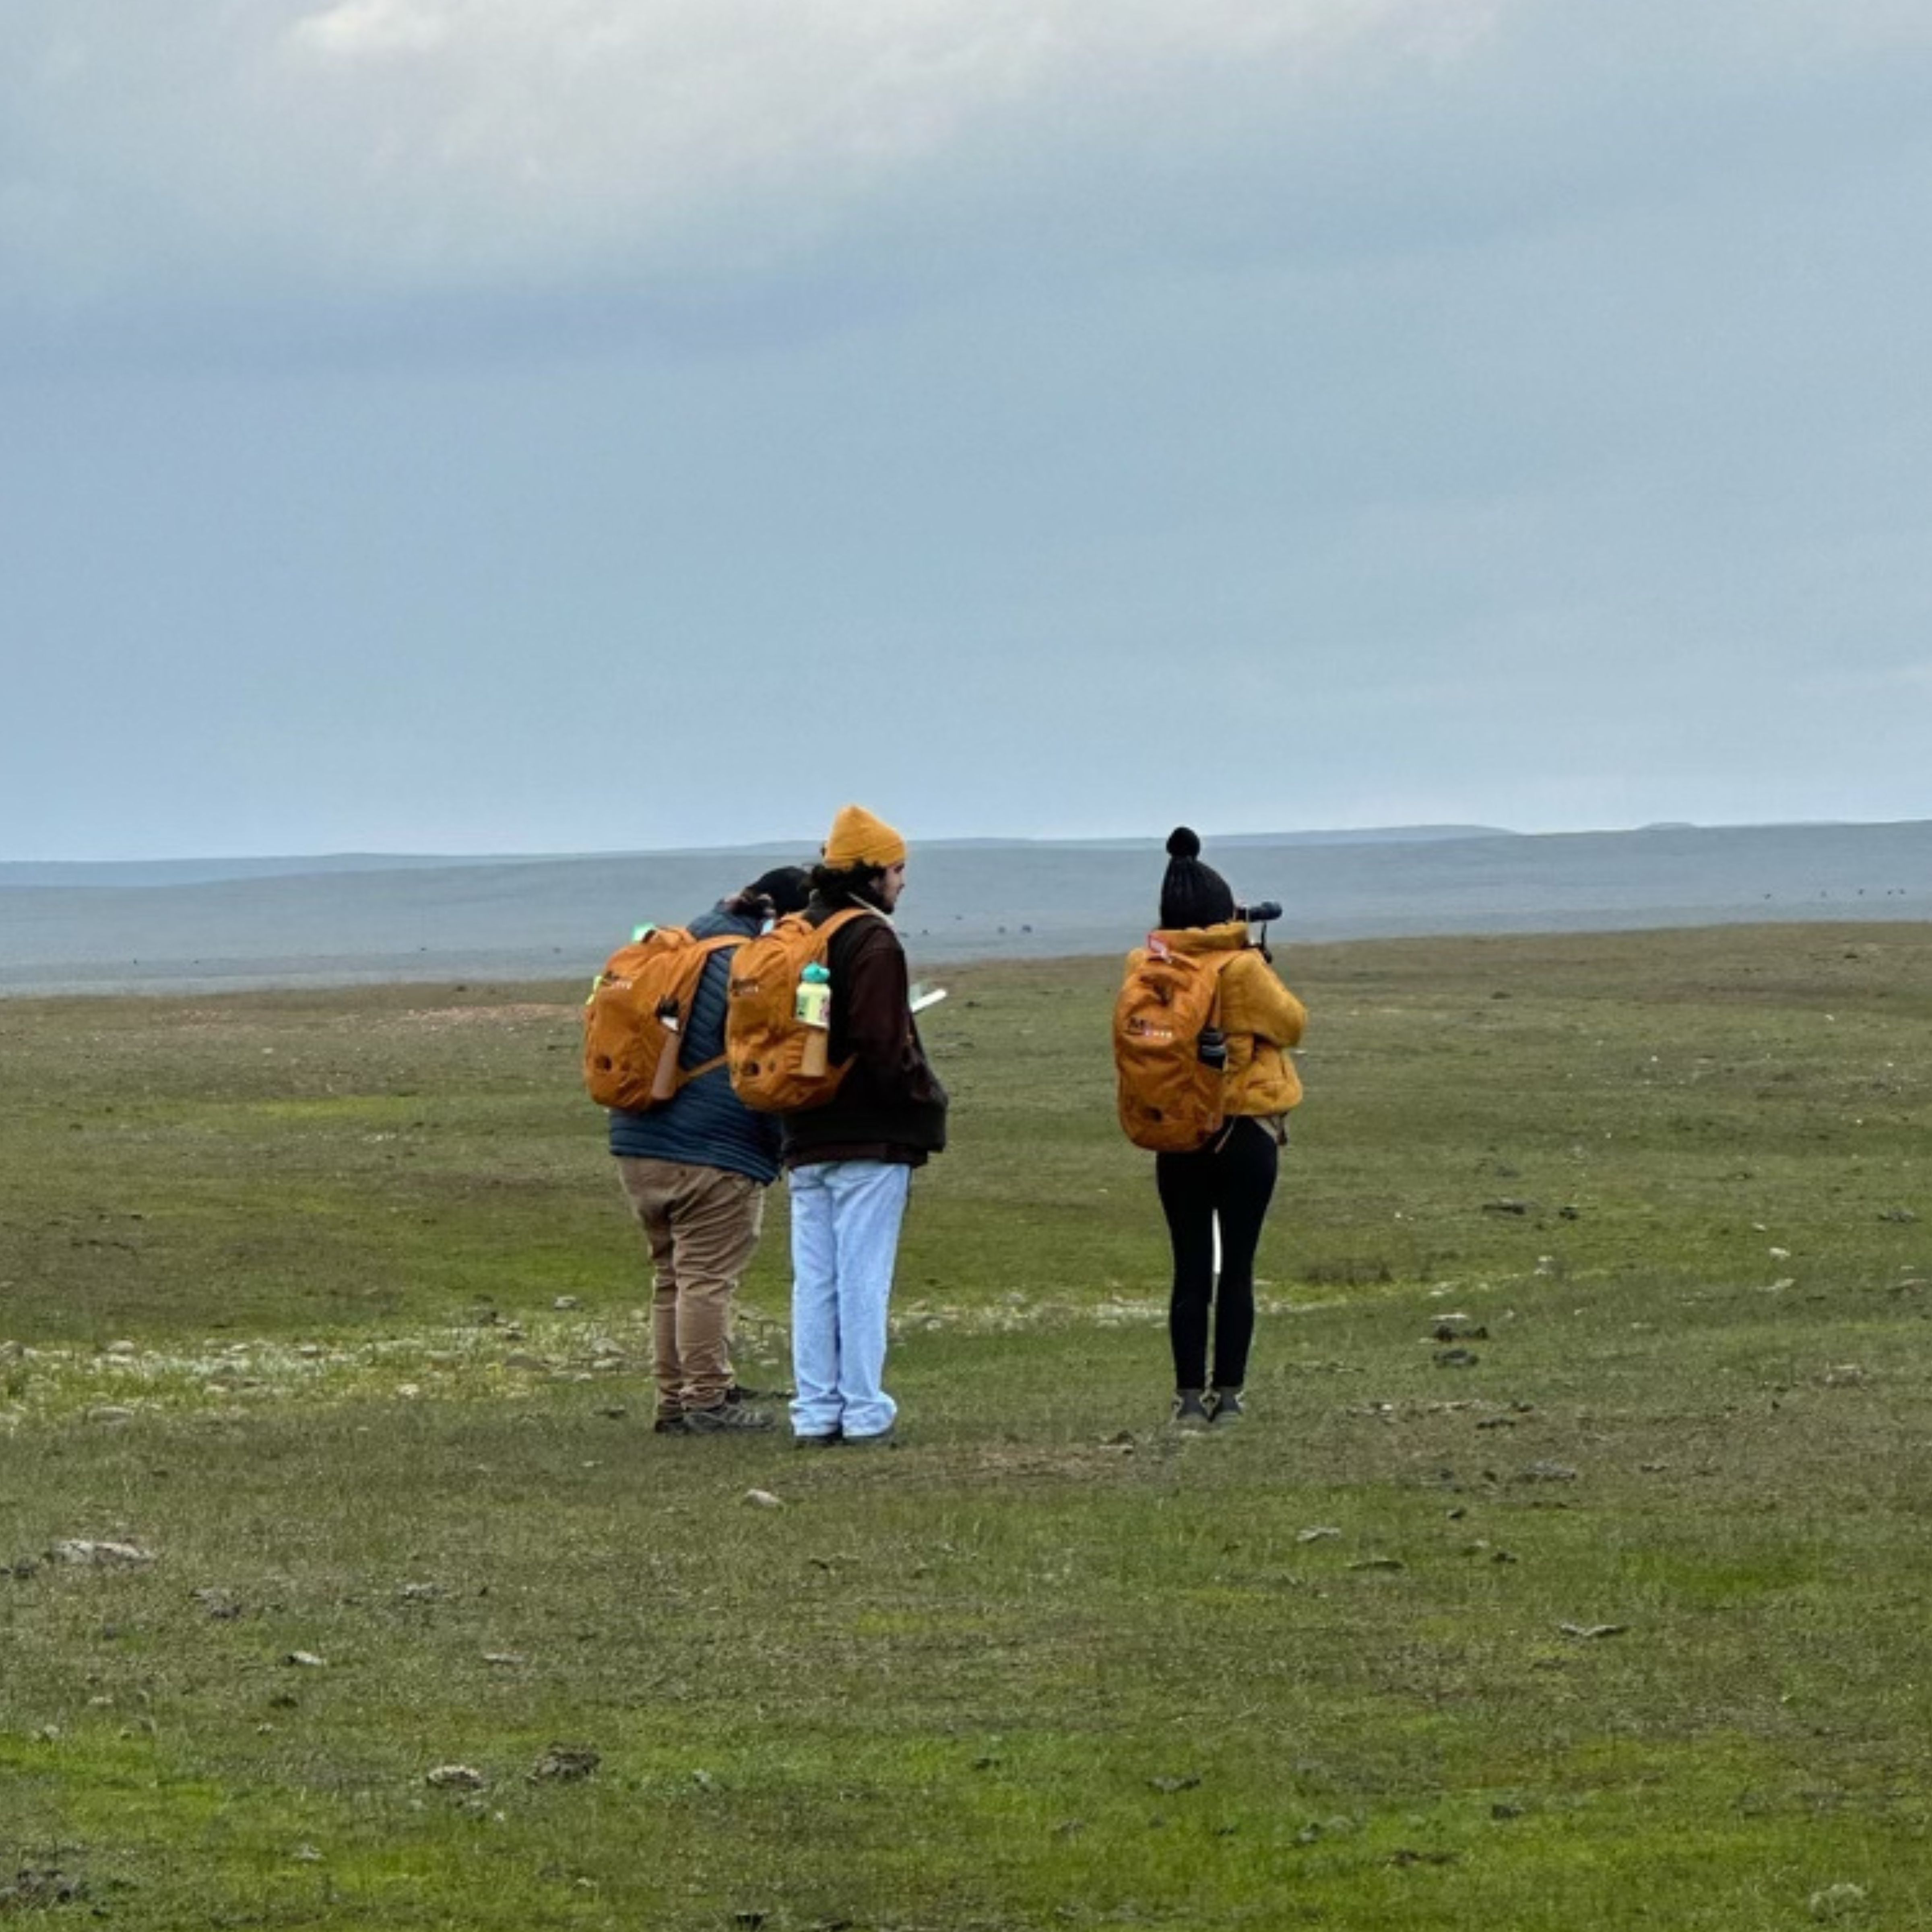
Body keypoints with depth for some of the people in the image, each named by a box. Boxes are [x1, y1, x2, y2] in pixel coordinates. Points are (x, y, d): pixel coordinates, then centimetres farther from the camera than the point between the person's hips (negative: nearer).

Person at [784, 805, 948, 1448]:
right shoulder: (872, 942, -12)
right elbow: (883, 1043, -19)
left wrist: (792, 1125, 17)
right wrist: (922, 1098, -5)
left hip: (806, 1140, 7)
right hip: (869, 1138, -7)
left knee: (814, 1278, 8)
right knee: (864, 1277, -4)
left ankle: (815, 1412, 7)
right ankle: (864, 1413, -4)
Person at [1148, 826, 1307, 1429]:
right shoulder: (1242, 970, -13)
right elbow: (1290, 1023, -1)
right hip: (1246, 1132, -3)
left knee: (1191, 1268, 7)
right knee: (1236, 1270, 5)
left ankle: (1189, 1397, 5)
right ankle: (1226, 1395, 5)